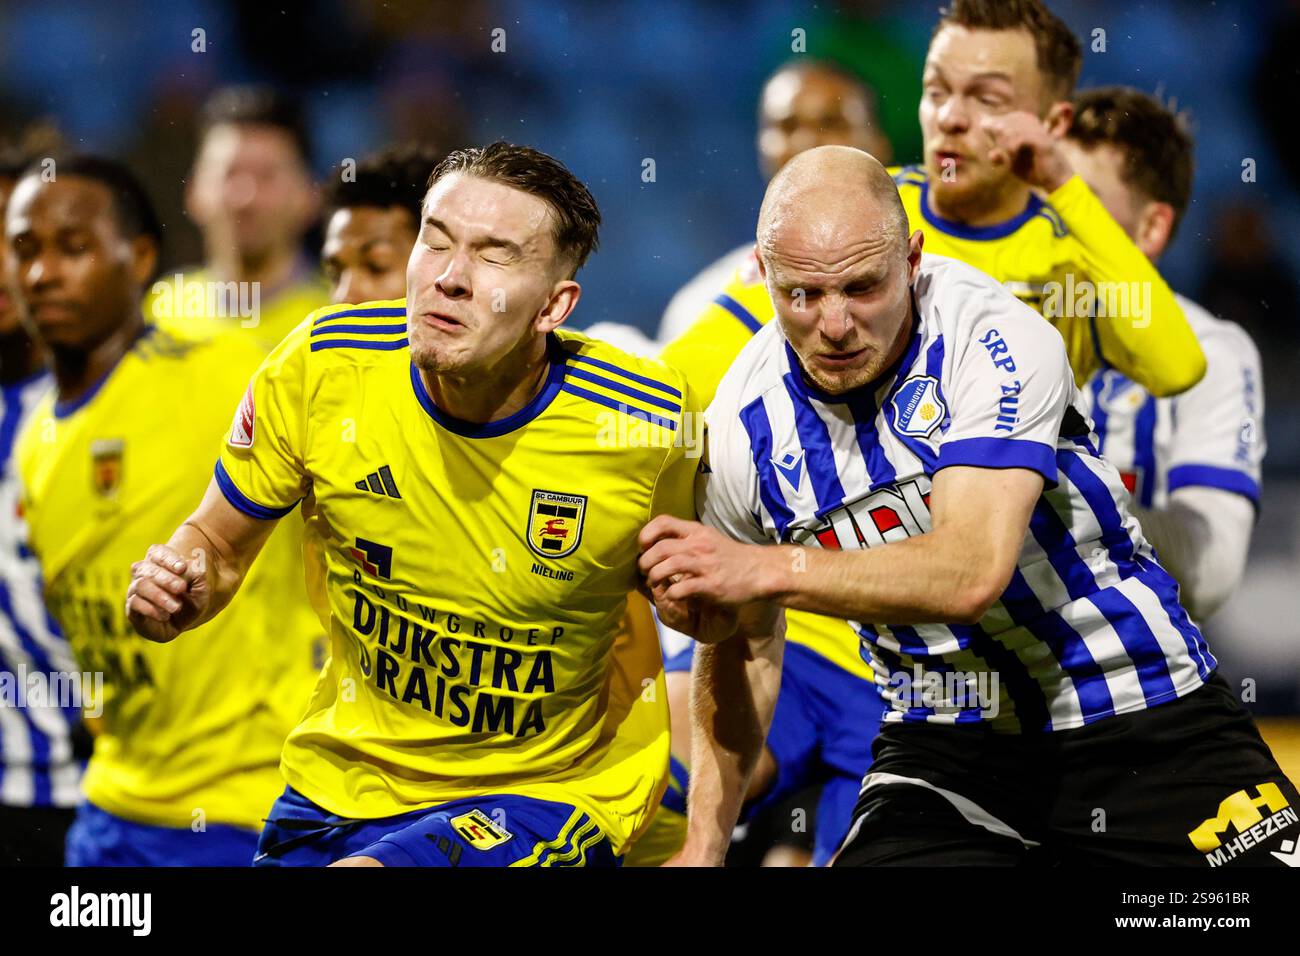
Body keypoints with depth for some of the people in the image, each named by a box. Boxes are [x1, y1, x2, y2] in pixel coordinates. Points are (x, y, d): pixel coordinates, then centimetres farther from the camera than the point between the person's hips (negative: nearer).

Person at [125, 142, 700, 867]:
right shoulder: (321, 370, -12)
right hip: (342, 778, 4)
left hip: (548, 791, -4)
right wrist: (177, 594, -17)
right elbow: (219, 543, 4)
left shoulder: (653, 425, -18)